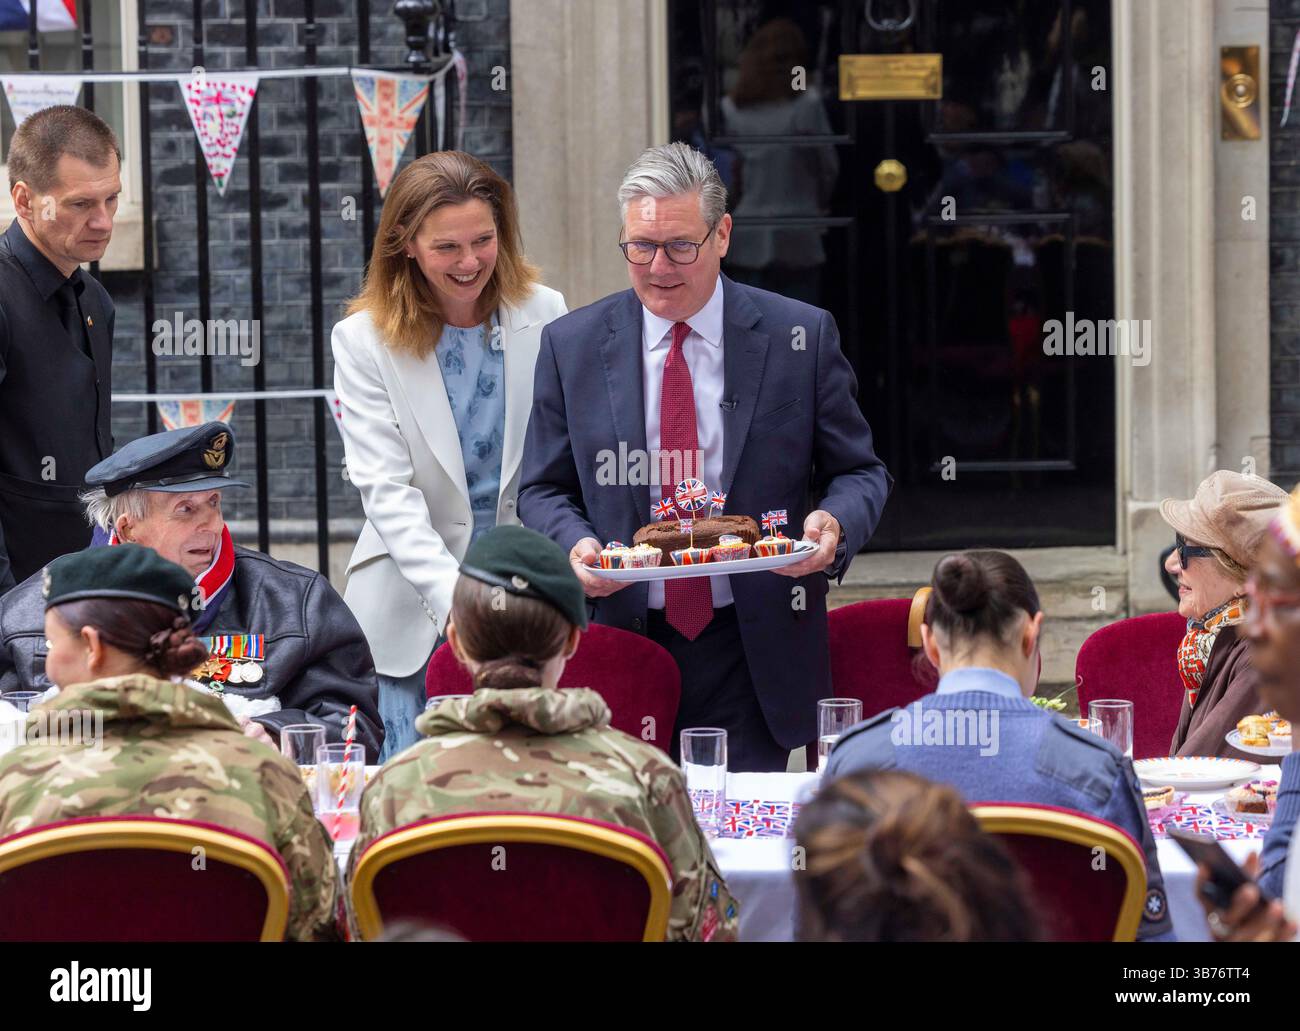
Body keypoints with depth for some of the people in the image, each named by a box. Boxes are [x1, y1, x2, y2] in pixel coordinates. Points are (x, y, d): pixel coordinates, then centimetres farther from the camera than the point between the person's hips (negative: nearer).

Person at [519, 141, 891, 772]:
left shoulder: (801, 337, 2)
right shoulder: (570, 346, 6)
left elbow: (860, 472, 7)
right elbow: (543, 490, 10)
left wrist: (835, 524, -16)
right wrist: (574, 545, -12)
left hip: (753, 656, -1)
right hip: (620, 644, 1)